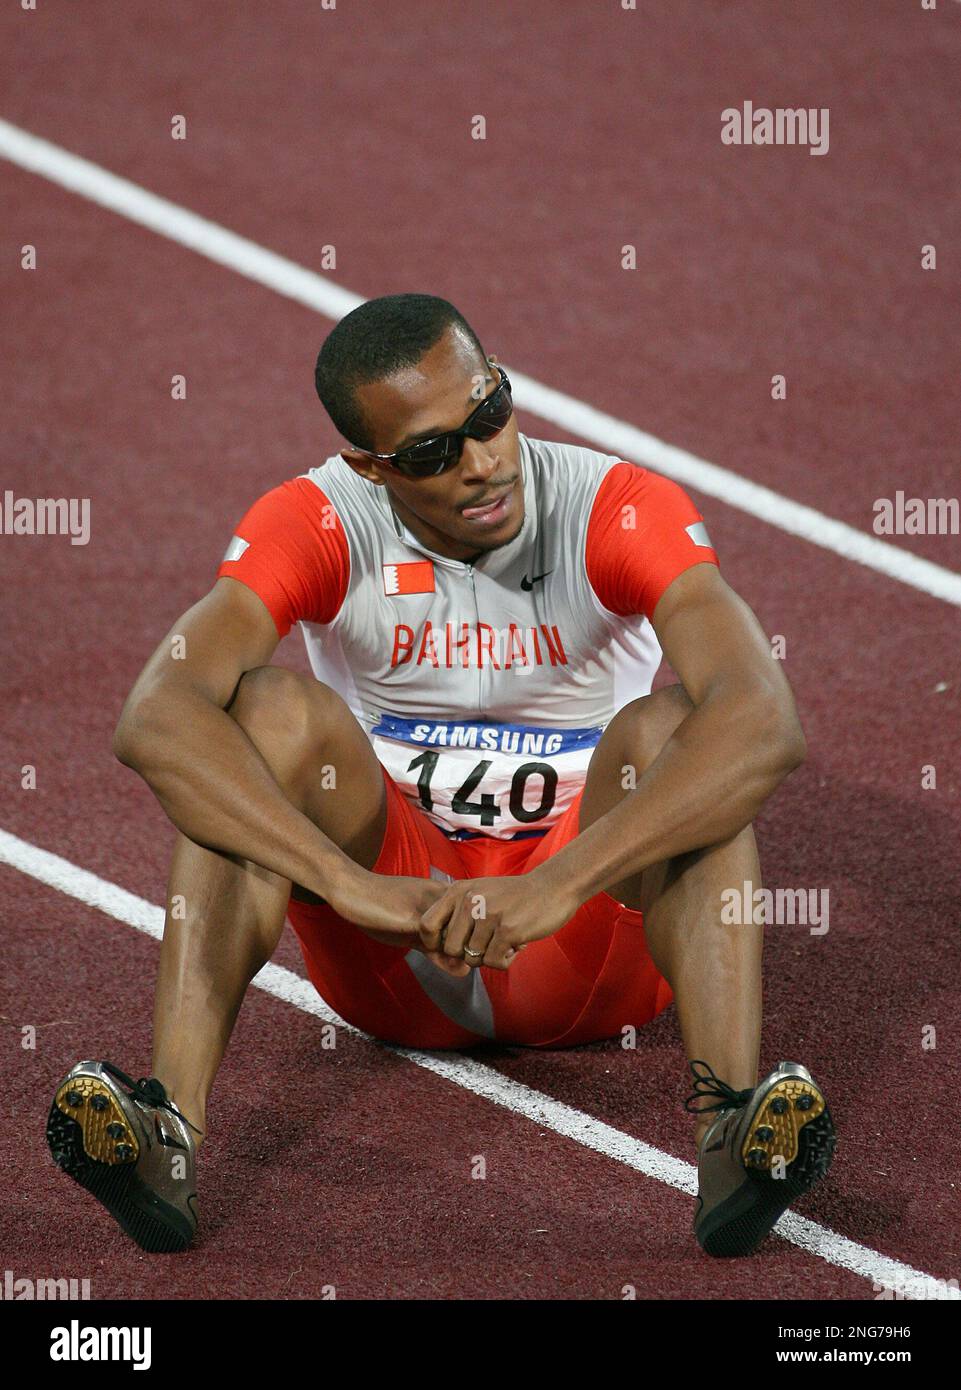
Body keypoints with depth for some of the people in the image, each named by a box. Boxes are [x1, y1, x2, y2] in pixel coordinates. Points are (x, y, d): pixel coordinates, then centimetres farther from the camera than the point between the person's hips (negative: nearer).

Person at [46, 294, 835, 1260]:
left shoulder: (623, 511, -16)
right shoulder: (316, 525, -13)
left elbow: (766, 723, -33)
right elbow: (155, 717, -30)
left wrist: (554, 888, -44)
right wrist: (353, 884, -42)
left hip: (593, 938, -1)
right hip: (392, 965, 1)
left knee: (670, 728, -28)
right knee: (273, 708, -24)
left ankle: (731, 1133, -45)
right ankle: (169, 1132, -40)